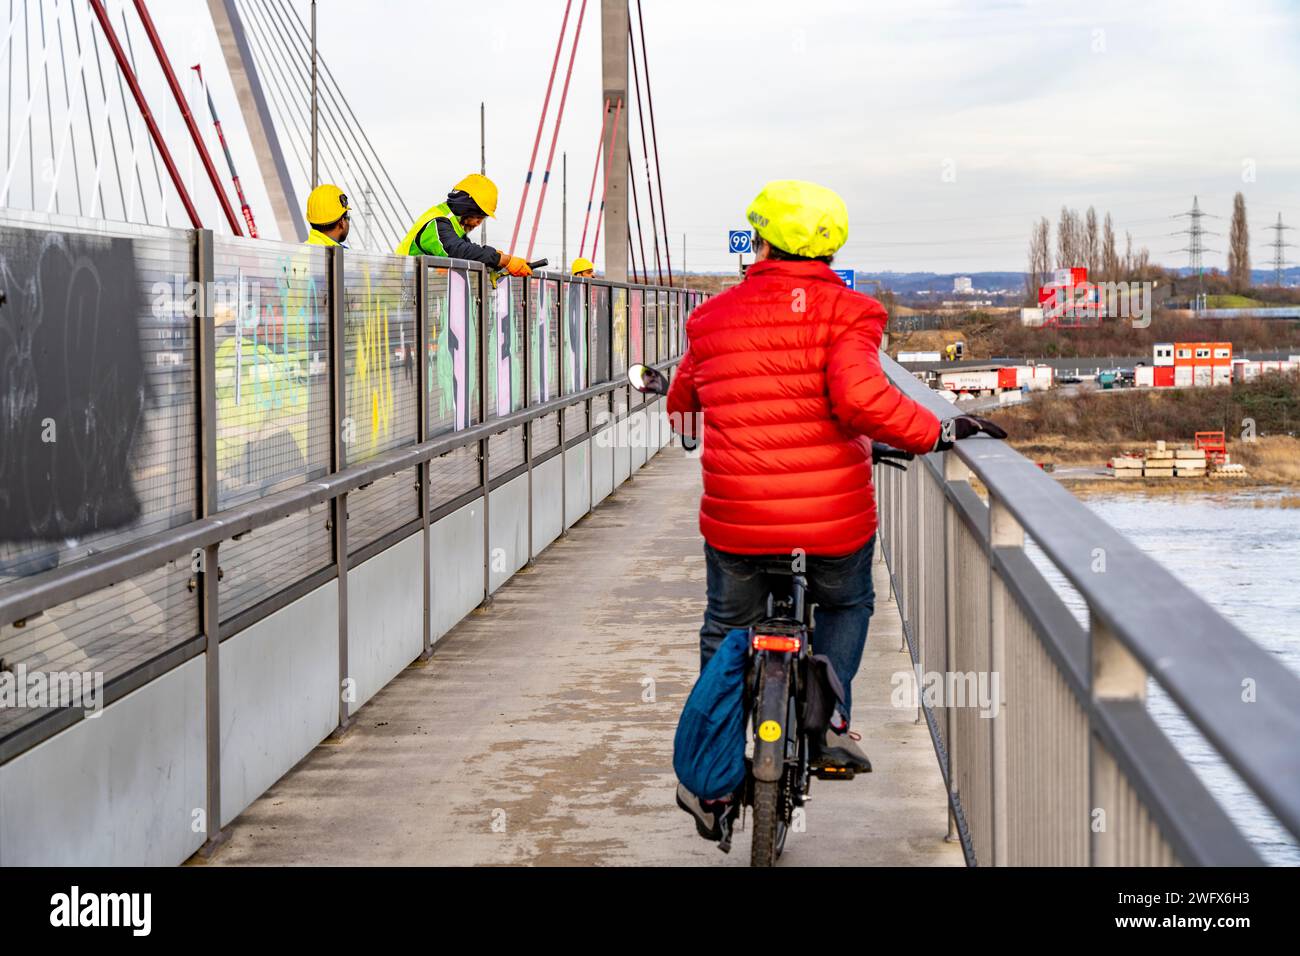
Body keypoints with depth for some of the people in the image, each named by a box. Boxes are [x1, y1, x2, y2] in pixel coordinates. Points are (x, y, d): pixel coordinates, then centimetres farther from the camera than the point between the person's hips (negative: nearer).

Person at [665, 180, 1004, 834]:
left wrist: (686, 412, 43)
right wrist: (935, 433, -14)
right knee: (847, 607, 29)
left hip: (737, 519, 2)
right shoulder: (845, 312, -7)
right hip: (834, 521, -1)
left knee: (726, 631, 23)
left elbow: (683, 400, 21)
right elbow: (861, 398, -24)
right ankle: (831, 727, 12)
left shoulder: (715, 317, 5)